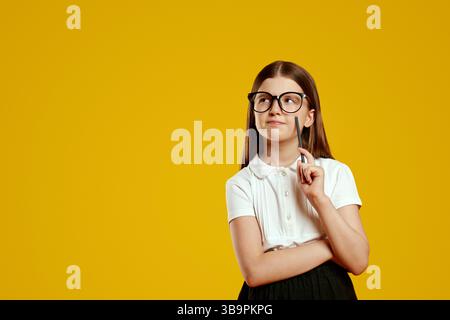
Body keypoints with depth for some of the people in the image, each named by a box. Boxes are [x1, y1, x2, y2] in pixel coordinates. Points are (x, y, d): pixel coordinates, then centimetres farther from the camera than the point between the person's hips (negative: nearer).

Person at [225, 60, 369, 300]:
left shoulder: (337, 173, -4)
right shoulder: (240, 184, -7)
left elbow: (357, 262, -11)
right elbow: (254, 271, -17)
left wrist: (319, 198, -20)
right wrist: (332, 246, -13)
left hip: (330, 290, 1)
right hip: (267, 294, -1)